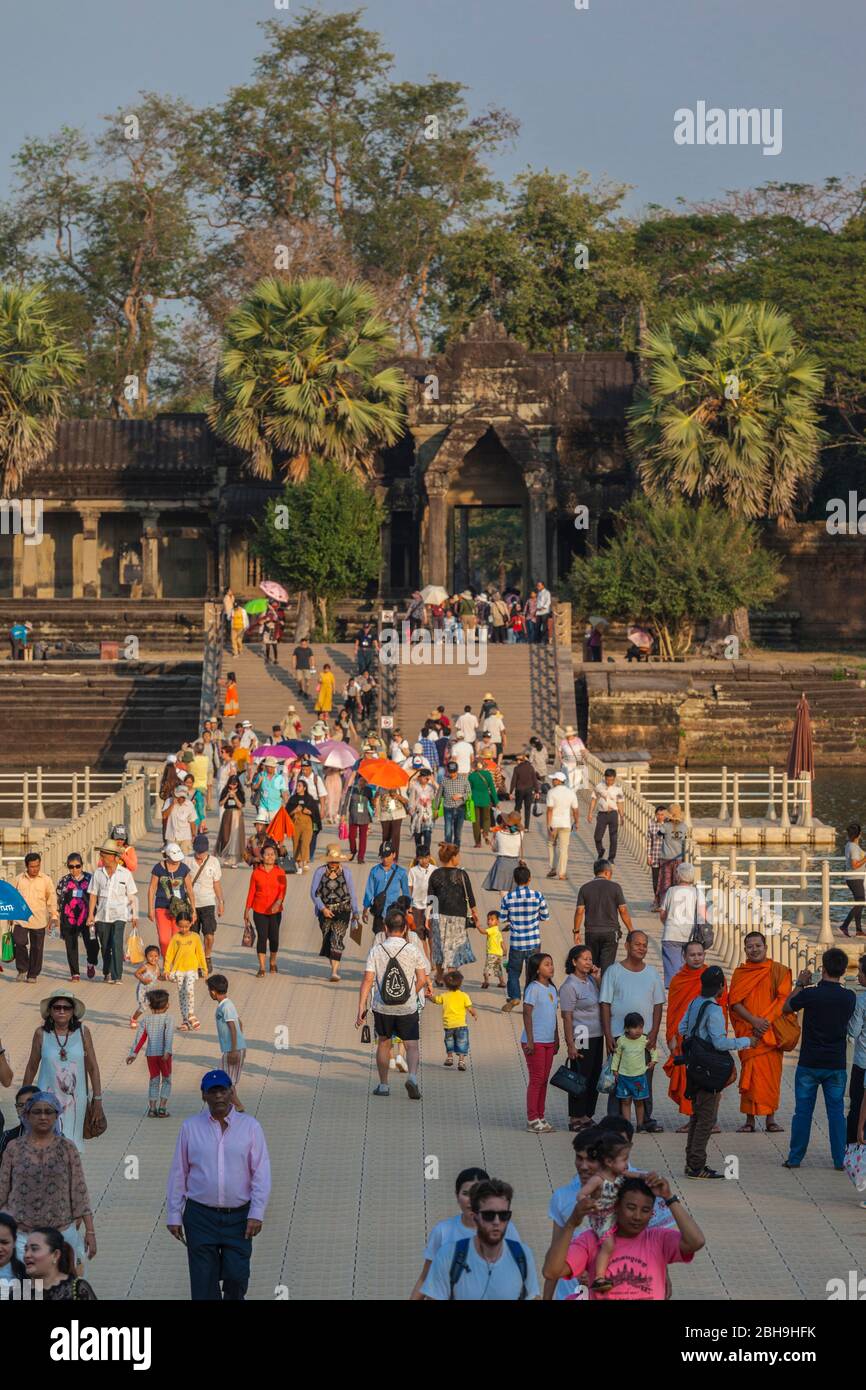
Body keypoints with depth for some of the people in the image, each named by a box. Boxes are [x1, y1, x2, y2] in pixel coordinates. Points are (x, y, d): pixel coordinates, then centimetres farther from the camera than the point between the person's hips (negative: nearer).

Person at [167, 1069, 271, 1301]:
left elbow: (261, 1173, -2)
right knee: (203, 1280, 0)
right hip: (200, 1216, 0)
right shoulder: (191, 1127, 2)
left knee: (237, 1274, -3)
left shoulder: (250, 1126, 1)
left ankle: (233, 1298, 28)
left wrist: (256, 1214, -10)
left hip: (239, 1216, 0)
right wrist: (174, 1216, 4)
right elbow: (178, 1173, 5)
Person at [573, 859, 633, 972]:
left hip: (591, 932, 2)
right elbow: (623, 911, -4)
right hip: (610, 932, -2)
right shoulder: (615, 887, -4)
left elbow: (579, 911, -2)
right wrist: (630, 930, 4)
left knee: (591, 967, 13)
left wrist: (576, 931, 5)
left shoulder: (585, 888, 2)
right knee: (607, 966, -1)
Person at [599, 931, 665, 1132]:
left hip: (646, 1036, 3)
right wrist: (608, 1036, -9)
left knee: (645, 1079, 6)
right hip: (618, 1034, -3)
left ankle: (646, 1119, 13)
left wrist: (654, 1033, -1)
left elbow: (658, 1005, 10)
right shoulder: (614, 971, 0)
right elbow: (605, 1004, -2)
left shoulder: (652, 973, 9)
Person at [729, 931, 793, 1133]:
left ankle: (770, 1119, 3)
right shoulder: (740, 973, 10)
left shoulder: (778, 971, 4)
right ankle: (749, 1120, 0)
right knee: (750, 1074, -2)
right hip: (747, 1031, 1)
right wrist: (754, 1021, -14)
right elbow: (734, 1002, 1)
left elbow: (784, 999, -3)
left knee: (771, 1074, -3)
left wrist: (767, 1021, -15)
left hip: (771, 1031, -1)